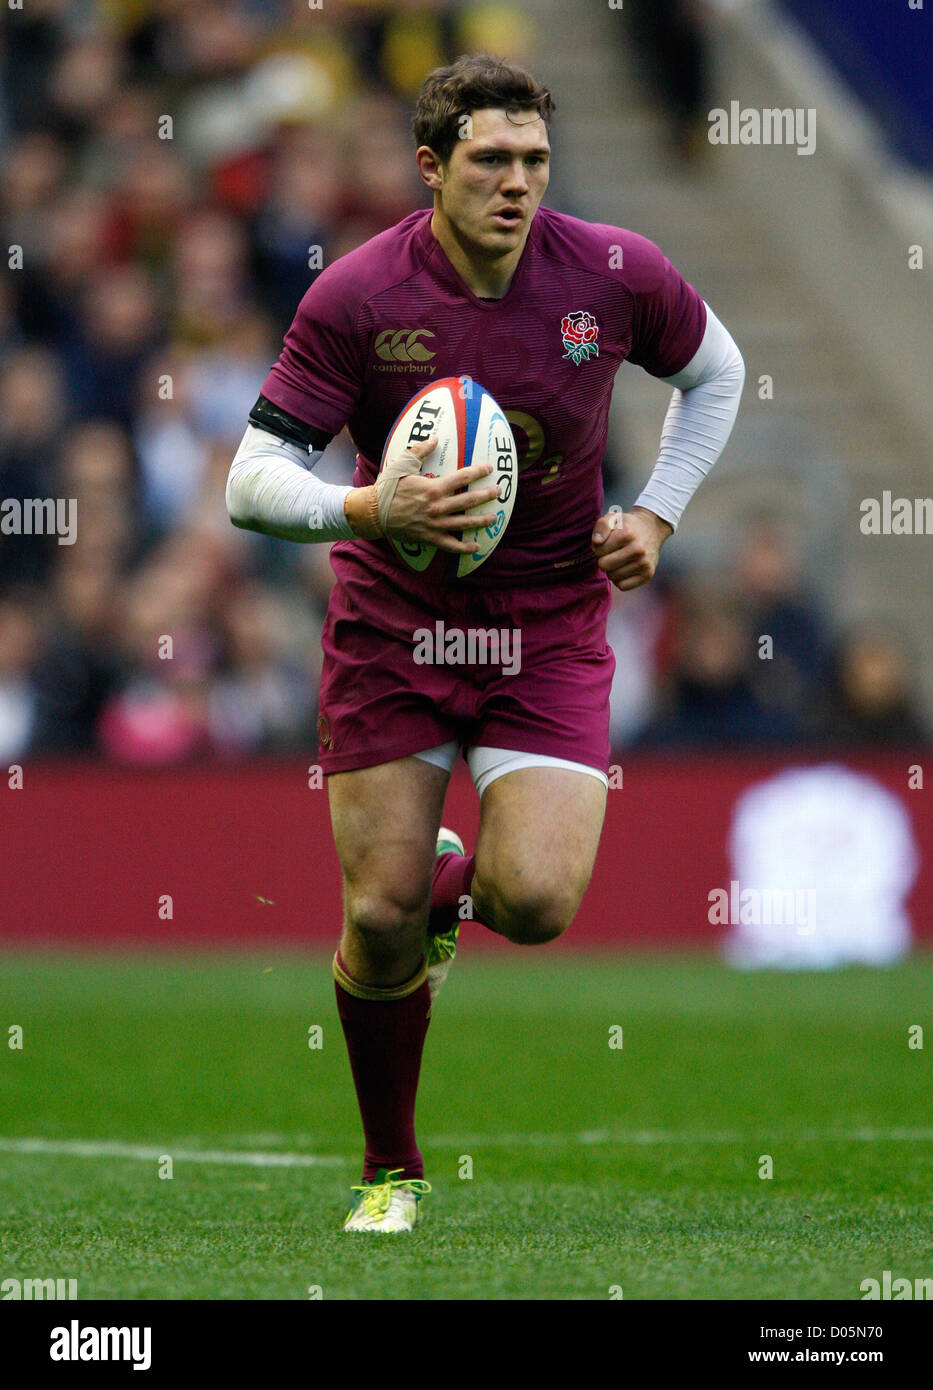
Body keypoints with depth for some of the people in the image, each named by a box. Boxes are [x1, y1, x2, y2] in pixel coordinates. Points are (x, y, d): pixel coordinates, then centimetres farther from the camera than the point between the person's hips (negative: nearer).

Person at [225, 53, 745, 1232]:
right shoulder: (356, 296, -15)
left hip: (549, 623, 1)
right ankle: (390, 1171, 20)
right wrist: (368, 509, -33)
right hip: (391, 621, -1)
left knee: (536, 904, -18)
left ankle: (463, 879, 21)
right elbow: (251, 483, -15)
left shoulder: (614, 274, -9)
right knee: (380, 923, -4)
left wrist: (656, 515, 1)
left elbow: (713, 371, 13)